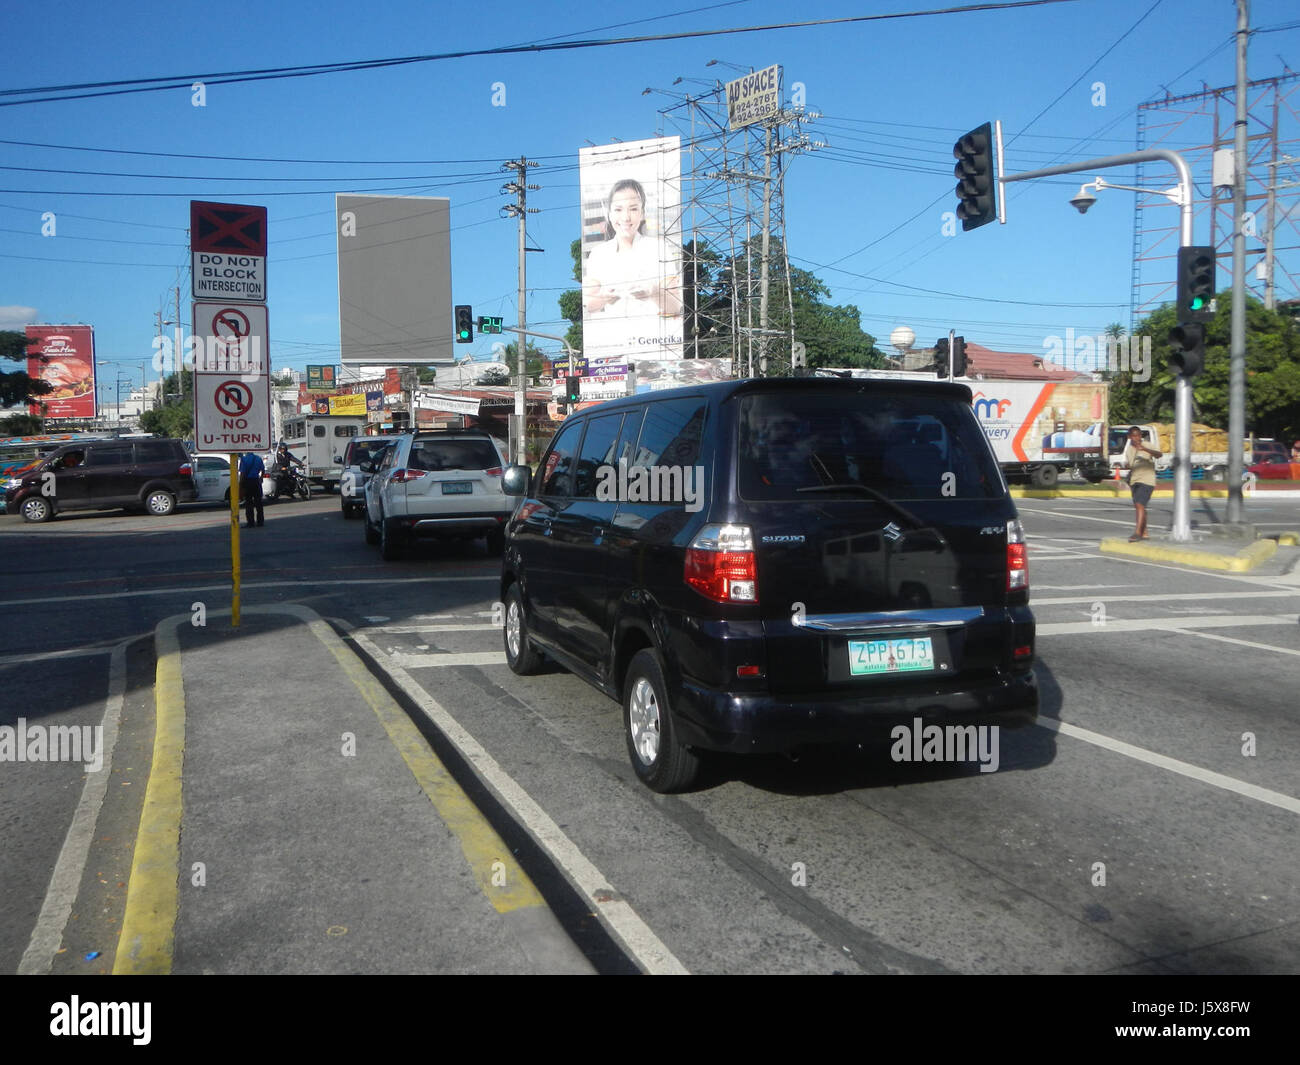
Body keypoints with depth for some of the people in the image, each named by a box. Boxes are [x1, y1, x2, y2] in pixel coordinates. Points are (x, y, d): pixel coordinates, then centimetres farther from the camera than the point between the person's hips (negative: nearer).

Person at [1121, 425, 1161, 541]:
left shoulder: (1147, 446, -9)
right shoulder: (1128, 449, 10)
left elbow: (1159, 454, -29)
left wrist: (1145, 449, -45)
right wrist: (1126, 466, 2)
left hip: (1146, 480, -7)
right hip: (1134, 481, 7)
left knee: (1140, 505, -19)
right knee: (1139, 507, 13)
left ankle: (1138, 532, -22)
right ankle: (1144, 533, 22)